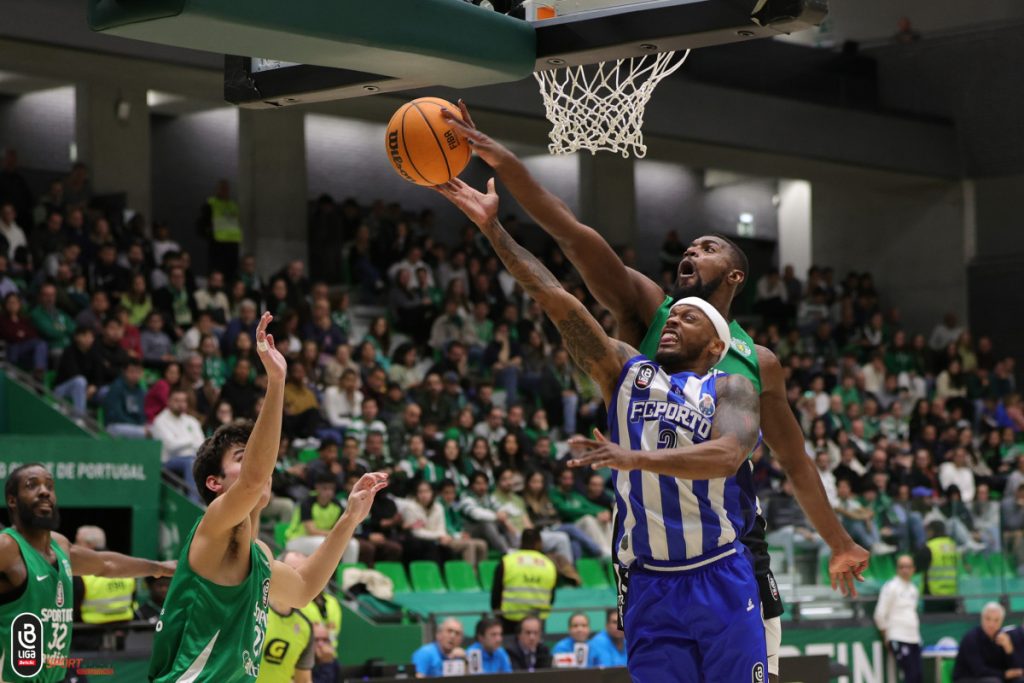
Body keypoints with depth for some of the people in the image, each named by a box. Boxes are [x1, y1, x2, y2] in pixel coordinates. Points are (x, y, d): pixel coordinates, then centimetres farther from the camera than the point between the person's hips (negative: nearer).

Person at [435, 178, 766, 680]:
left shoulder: (730, 388, 2)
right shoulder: (627, 373, 10)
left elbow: (728, 455, -19)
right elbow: (556, 299, 3)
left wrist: (636, 458, -30)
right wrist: (492, 228, -4)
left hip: (721, 582, -2)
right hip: (649, 588, 3)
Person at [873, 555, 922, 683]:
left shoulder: (913, 589, 15)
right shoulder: (891, 587, -7)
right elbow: (880, 614, -8)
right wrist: (887, 637, -3)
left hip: (914, 639, 7)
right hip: (899, 639, -7)